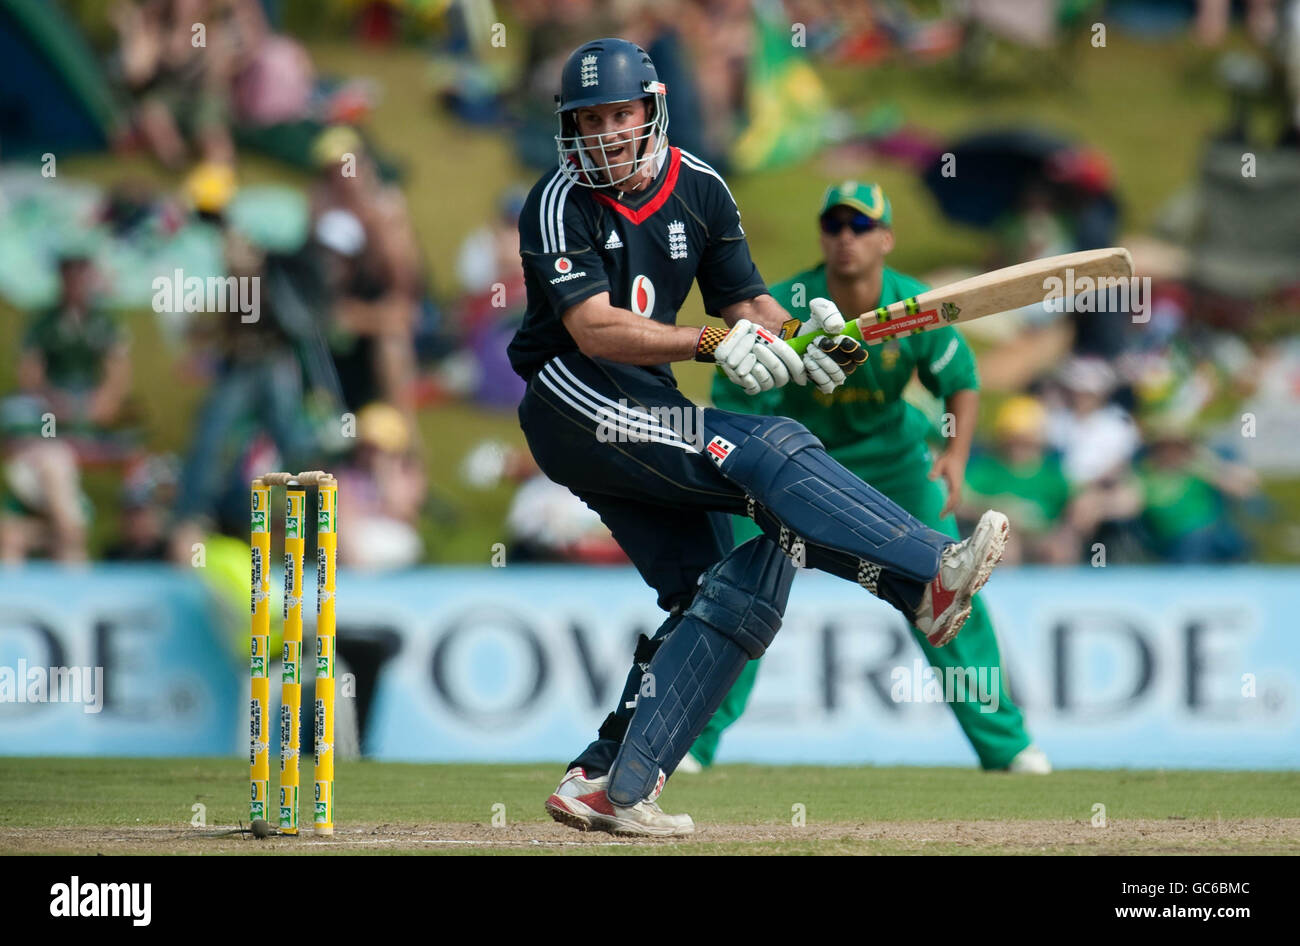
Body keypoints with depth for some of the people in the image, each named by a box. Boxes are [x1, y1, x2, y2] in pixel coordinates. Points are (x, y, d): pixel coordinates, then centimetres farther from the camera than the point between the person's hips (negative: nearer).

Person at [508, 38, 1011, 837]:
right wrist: (714, 343, -32)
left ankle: (610, 783, -5)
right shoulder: (561, 204, -12)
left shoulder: (699, 191, 7)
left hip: (650, 415, 8)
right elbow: (595, 328, -22)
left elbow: (746, 301, 9)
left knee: (736, 588, -1)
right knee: (769, 451, -24)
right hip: (576, 407, -8)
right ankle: (929, 579, -33)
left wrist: (806, 339, -13)